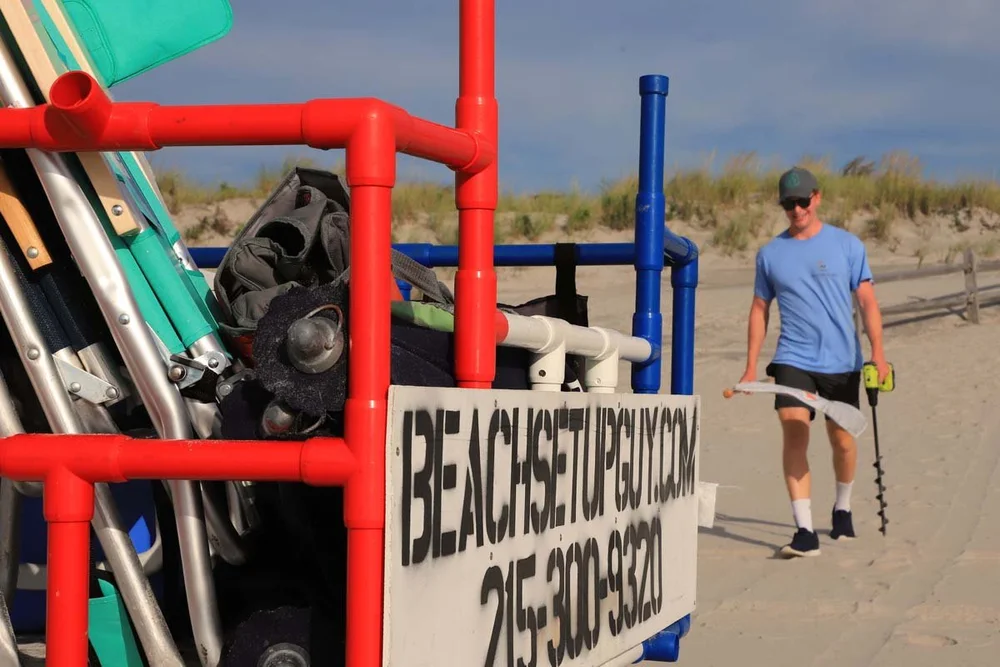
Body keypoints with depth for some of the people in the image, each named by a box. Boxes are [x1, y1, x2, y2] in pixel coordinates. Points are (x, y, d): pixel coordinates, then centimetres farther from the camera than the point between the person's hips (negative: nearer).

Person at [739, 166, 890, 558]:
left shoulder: (847, 245, 2)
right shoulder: (770, 254, 7)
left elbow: (867, 301, 0)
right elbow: (759, 310, 12)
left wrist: (877, 352, -13)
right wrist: (751, 368, 7)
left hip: (842, 361, 0)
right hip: (793, 360, 0)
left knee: (842, 440, 11)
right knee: (793, 435, -16)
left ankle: (842, 508, 38)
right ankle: (805, 531, -18)